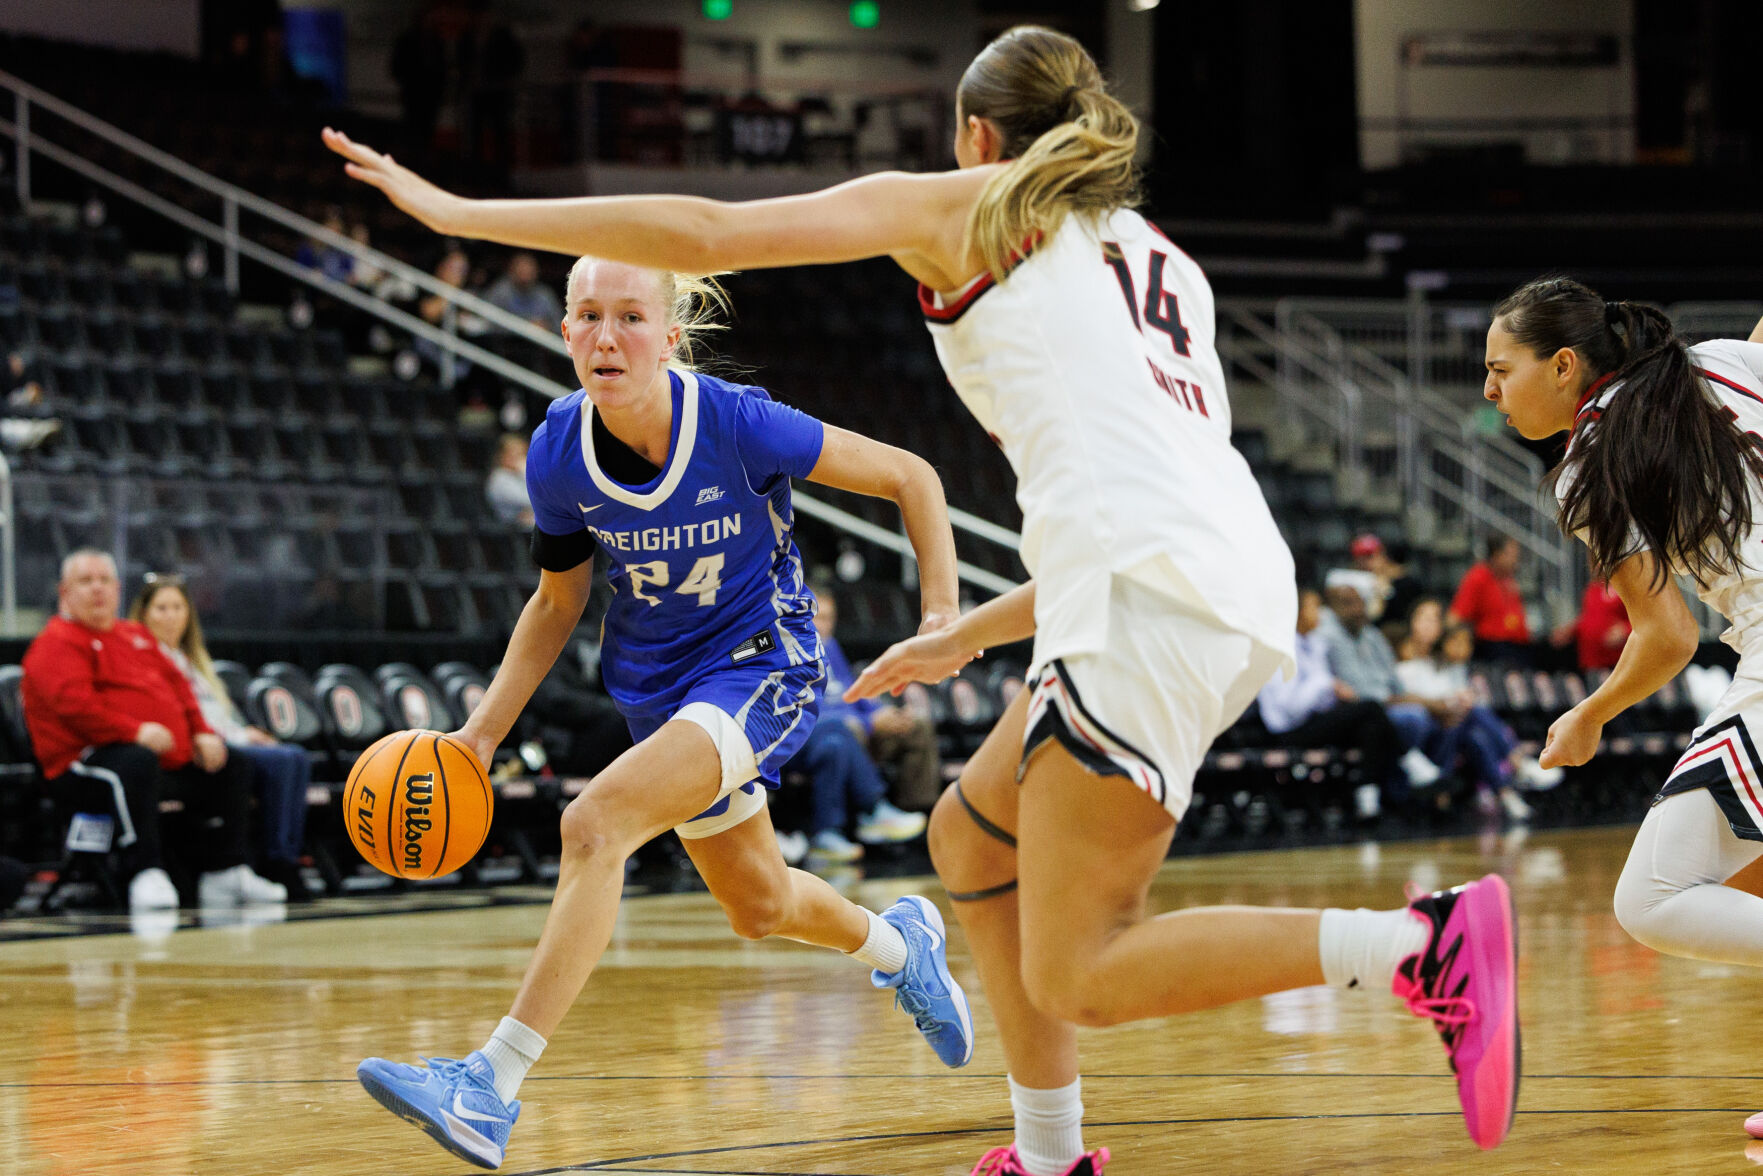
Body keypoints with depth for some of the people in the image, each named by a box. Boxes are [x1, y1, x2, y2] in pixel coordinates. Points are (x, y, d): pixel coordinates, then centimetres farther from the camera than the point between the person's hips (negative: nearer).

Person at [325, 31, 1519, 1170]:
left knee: (1077, 975, -9)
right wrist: (968, 638, 40)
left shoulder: (965, 206, 13)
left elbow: (705, 234, 7)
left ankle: (1426, 944, -21)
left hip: (1149, 598, -8)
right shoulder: (1161, 262, 31)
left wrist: (457, 212, 12)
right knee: (972, 836, 23)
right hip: (1237, 589, 8)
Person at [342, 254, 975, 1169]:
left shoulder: (736, 424, -25)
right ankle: (899, 943, 57)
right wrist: (484, 731, -5)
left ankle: (492, 1086, -30)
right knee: (759, 906, 22)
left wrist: (942, 615, -23)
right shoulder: (559, 454, -13)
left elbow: (908, 477, -14)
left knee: (595, 824, -28)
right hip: (656, 684, 6)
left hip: (762, 667, -6)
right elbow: (557, 603, 4)